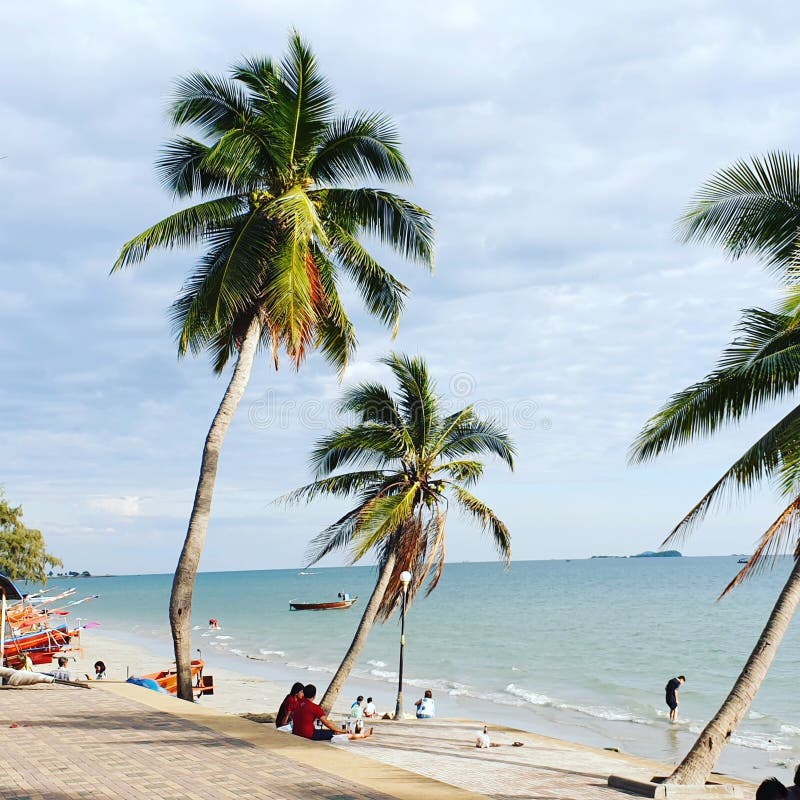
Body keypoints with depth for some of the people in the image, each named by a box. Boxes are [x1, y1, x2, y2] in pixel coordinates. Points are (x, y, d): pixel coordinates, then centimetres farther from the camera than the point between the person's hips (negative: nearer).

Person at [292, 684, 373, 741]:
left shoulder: (299, 703, 7)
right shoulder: (315, 707, -14)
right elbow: (327, 723, -8)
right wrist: (341, 731, 4)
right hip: (309, 734, -8)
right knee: (336, 734, 1)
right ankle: (364, 735, 11)